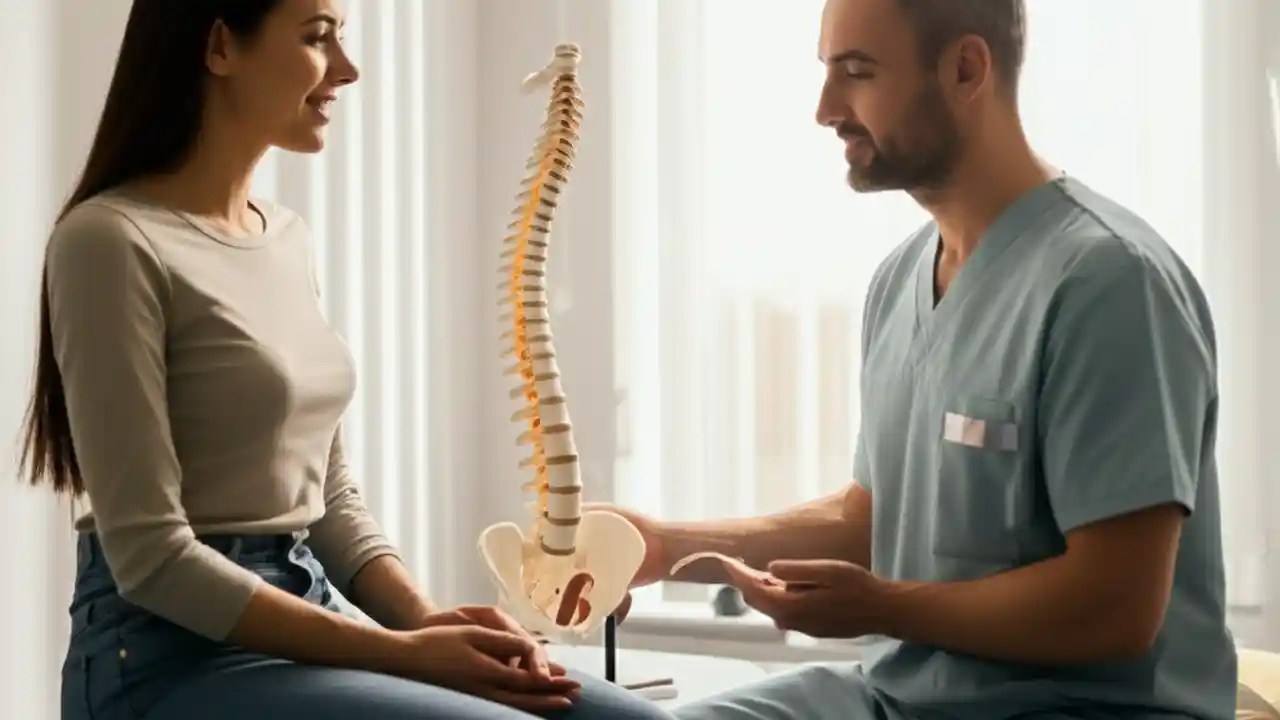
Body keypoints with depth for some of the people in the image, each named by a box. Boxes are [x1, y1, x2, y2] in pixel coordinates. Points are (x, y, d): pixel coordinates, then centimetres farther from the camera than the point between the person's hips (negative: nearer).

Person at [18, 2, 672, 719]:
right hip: (175, 653, -7)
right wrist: (403, 652, -18)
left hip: (301, 624, 8)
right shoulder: (112, 240, -12)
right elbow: (150, 555, -17)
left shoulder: (288, 238, 13)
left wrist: (426, 619, -4)